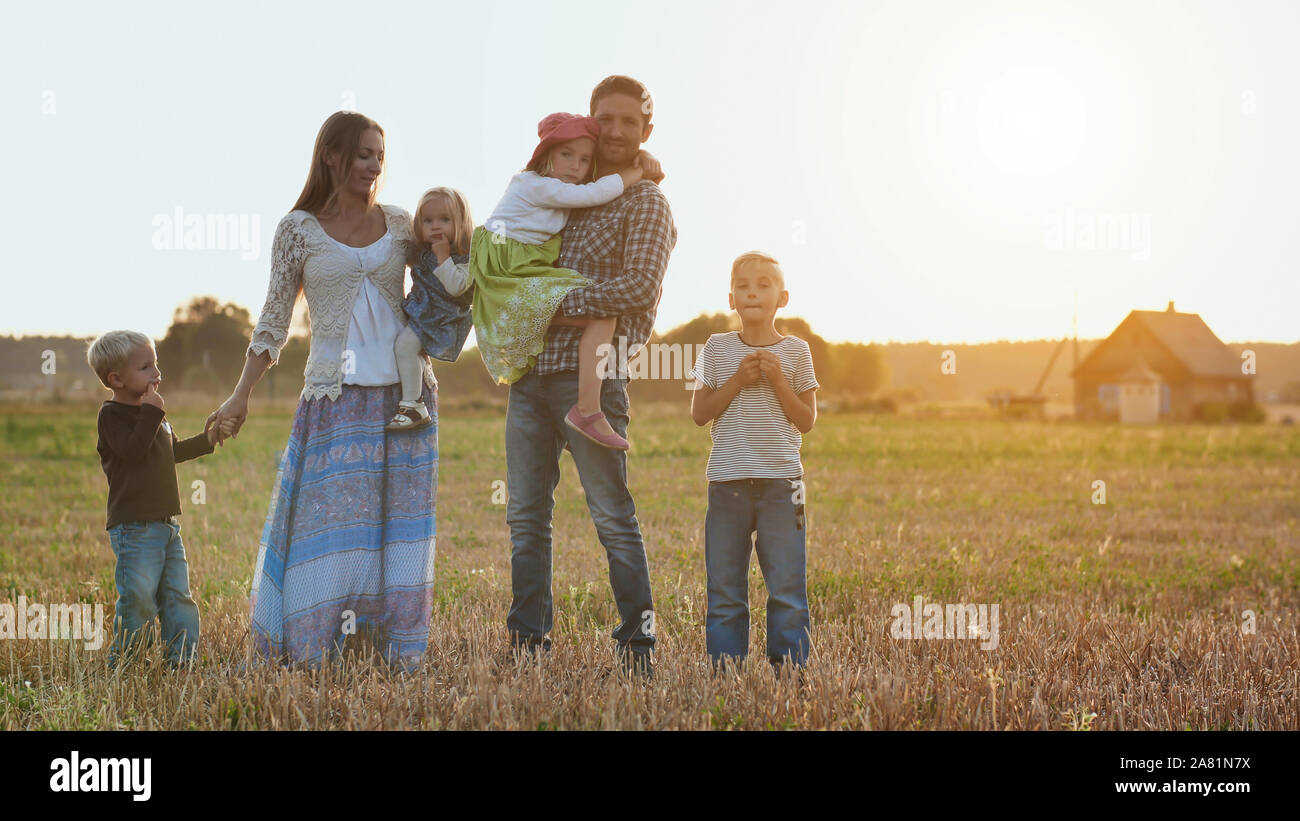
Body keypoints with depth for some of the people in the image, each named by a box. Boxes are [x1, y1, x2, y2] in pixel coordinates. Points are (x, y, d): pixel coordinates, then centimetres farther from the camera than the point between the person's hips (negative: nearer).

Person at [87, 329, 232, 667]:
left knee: (178, 596, 8)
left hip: (167, 525, 8)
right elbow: (133, 450, -24)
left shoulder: (154, 413, 18)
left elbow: (174, 451, 31)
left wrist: (206, 439, 23)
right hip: (134, 526, -8)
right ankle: (120, 664, 3)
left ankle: (182, 661, 14)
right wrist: (152, 412, -23)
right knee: (139, 599, -10)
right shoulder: (111, 415, -8)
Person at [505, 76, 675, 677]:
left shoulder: (645, 203, -1)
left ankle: (637, 642, 2)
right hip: (530, 372, 7)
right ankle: (527, 643, 15)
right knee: (525, 516, 8)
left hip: (588, 373, -7)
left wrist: (563, 305, -12)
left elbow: (640, 287, -14)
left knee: (612, 515, -5)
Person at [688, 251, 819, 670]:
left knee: (787, 585, -2)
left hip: (781, 480, -1)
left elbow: (806, 420, 3)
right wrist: (737, 380, -9)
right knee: (725, 586, 3)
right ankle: (724, 669, 10)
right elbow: (700, 413, 3)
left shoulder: (795, 351, 4)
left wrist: (777, 380, -9)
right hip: (728, 480, 1)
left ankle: (790, 665, 6)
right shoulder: (717, 349, 6)